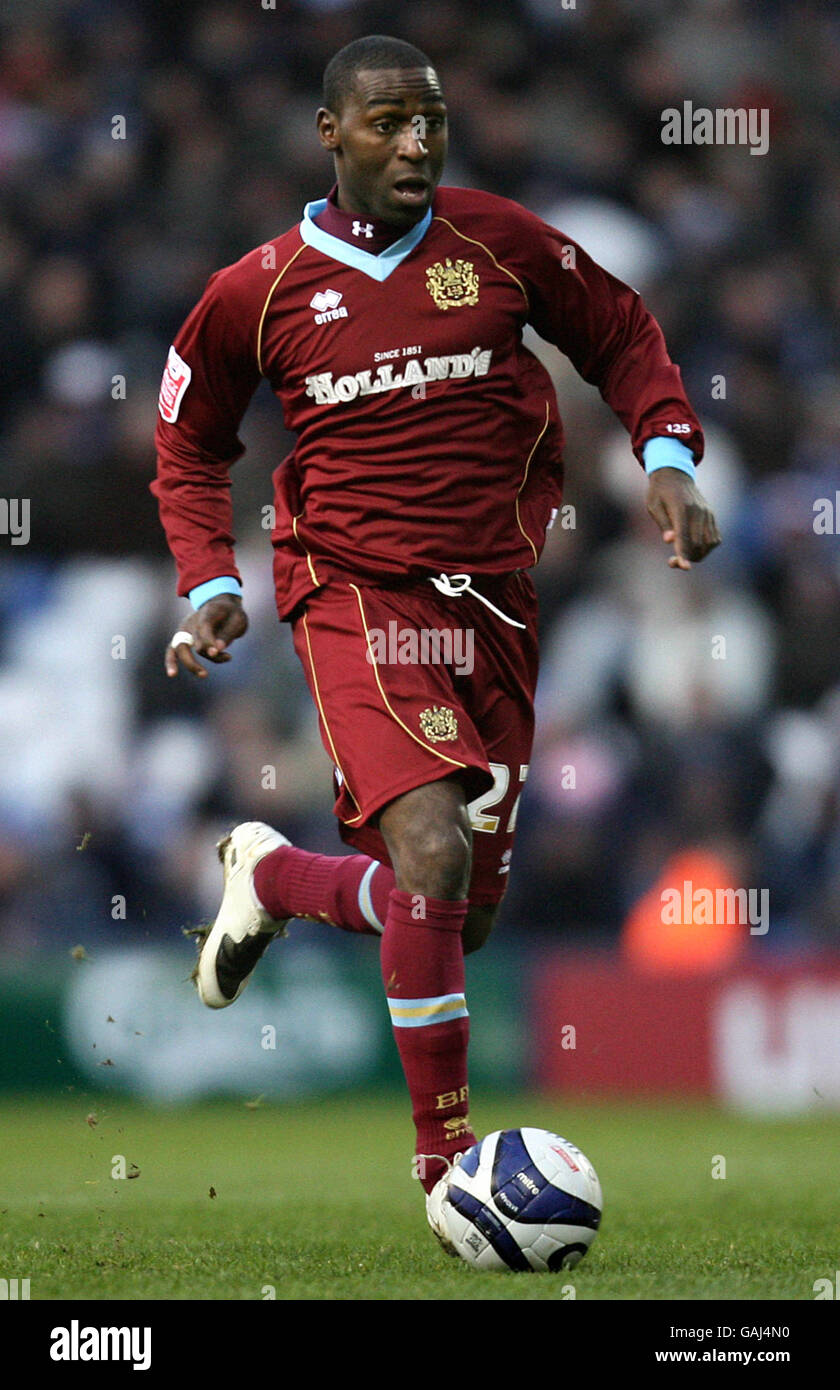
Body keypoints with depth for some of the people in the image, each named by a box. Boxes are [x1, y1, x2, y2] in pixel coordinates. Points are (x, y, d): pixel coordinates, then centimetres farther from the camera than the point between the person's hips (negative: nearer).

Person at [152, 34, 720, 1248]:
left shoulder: (500, 243, 2)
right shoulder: (260, 292, -1)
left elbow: (623, 336, 16)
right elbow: (190, 444, 14)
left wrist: (668, 456, -1)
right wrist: (211, 584, 0)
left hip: (495, 603, 4)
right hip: (359, 600, -4)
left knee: (462, 919, 10)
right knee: (433, 857, -25)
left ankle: (271, 877, 42)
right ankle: (446, 1168, -12)